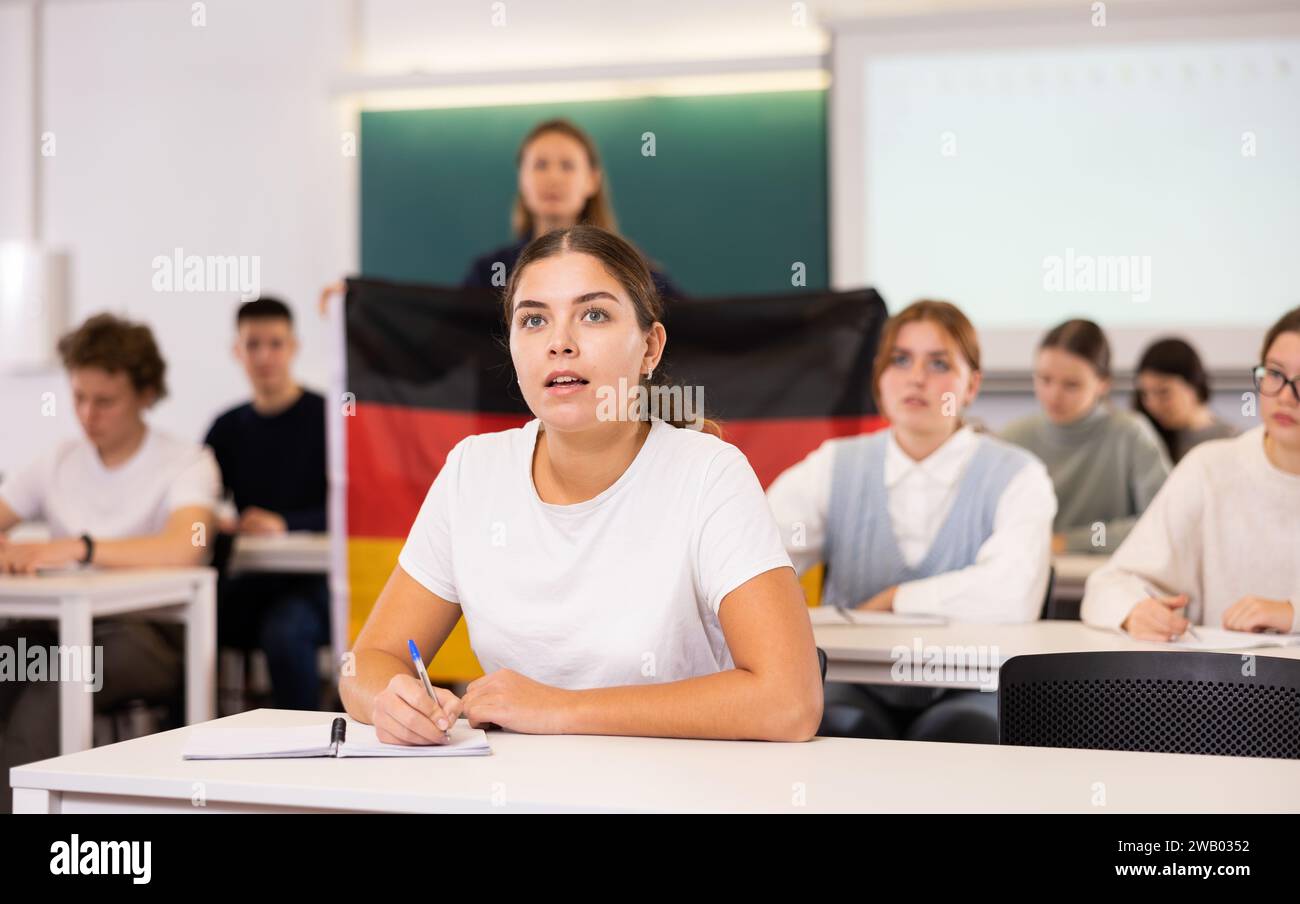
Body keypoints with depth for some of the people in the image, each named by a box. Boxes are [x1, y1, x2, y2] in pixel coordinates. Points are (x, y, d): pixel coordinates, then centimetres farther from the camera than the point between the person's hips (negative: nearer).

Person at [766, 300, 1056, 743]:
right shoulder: (834, 467, 8)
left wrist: (892, 601, -10)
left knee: (956, 733, -35)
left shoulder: (1015, 477, -1)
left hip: (967, 692, -1)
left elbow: (1012, 595, -21)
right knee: (834, 723, -33)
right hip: (857, 689, 1)